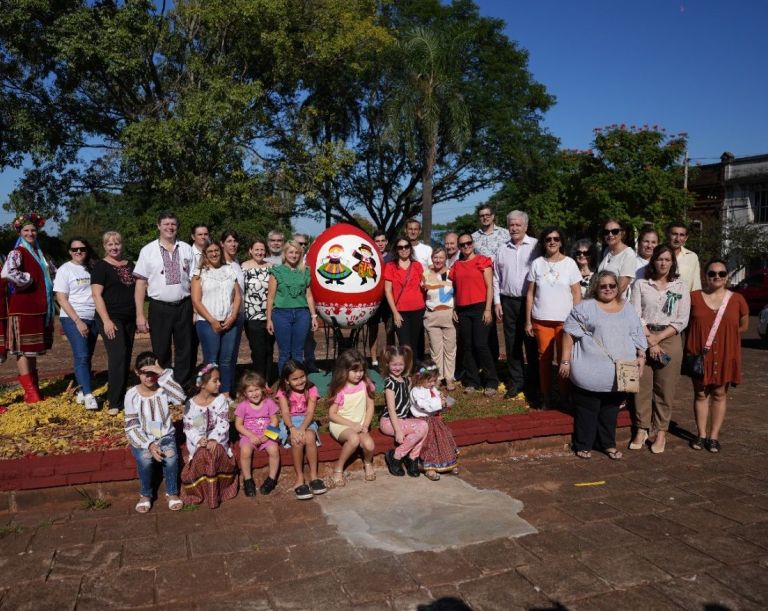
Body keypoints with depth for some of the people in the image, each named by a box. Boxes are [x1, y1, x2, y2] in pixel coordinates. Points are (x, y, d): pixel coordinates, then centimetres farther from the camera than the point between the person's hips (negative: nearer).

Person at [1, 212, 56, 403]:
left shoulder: (40, 253, 15)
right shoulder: (17, 253, -8)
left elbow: (53, 271, 32)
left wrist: (48, 288, 15)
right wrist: (27, 281, -14)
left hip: (40, 308, 8)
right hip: (23, 309, -8)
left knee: (33, 350, 14)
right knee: (23, 350, -1)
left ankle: (34, 390, 22)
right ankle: (30, 393, 2)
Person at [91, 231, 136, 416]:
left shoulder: (130, 265, 15)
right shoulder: (100, 267, -3)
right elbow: (97, 294, -10)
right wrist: (106, 320, -19)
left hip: (129, 318, 6)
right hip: (111, 318, -6)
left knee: (126, 358, 7)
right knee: (118, 356, -14)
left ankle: (118, 395, 18)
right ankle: (114, 403, -10)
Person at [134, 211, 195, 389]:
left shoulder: (187, 249, 5)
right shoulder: (148, 250, 0)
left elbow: (194, 280, 5)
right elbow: (141, 283, -2)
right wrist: (140, 315, -7)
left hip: (184, 306, 2)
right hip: (159, 307, -2)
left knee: (184, 351, 10)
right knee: (161, 353, 8)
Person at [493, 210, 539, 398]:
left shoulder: (536, 246, -3)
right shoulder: (502, 250, 11)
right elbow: (496, 279, 14)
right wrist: (497, 302, 8)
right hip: (508, 302, 4)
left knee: (532, 344, 2)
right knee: (512, 344, 8)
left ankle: (534, 382, 15)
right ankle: (516, 381, 18)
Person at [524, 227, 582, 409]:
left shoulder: (569, 263, 1)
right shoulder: (536, 263, 4)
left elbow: (577, 294, 2)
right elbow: (530, 294, 6)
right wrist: (528, 321, 3)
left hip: (565, 320, -1)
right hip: (541, 320, 1)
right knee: (544, 359, 4)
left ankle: (565, 396, 15)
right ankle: (546, 397, 14)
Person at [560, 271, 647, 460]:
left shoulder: (627, 309, 14)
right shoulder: (585, 307, -2)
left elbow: (637, 336, 19)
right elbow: (570, 333, -4)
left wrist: (641, 356, 6)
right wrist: (565, 360, -9)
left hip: (618, 373, 4)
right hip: (590, 372, -4)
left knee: (611, 410, 13)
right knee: (587, 409, 4)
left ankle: (608, 444, 28)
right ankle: (583, 445, 17)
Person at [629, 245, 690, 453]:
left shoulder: (681, 287, 6)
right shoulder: (641, 284, 5)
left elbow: (682, 321, 0)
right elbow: (635, 315, -1)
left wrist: (658, 338, -9)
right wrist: (649, 339, -10)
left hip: (669, 339, 0)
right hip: (643, 338, 0)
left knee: (665, 389, 2)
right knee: (642, 385, 0)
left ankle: (661, 432, 13)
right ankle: (641, 429, 12)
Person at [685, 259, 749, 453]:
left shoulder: (737, 299, 1)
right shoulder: (694, 297, -1)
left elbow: (743, 325, 11)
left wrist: (724, 335, 4)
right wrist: (702, 336, -2)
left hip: (725, 355, 0)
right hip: (699, 353, 0)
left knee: (719, 395, 7)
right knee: (700, 394, 7)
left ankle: (714, 436, 16)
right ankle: (701, 435, 16)